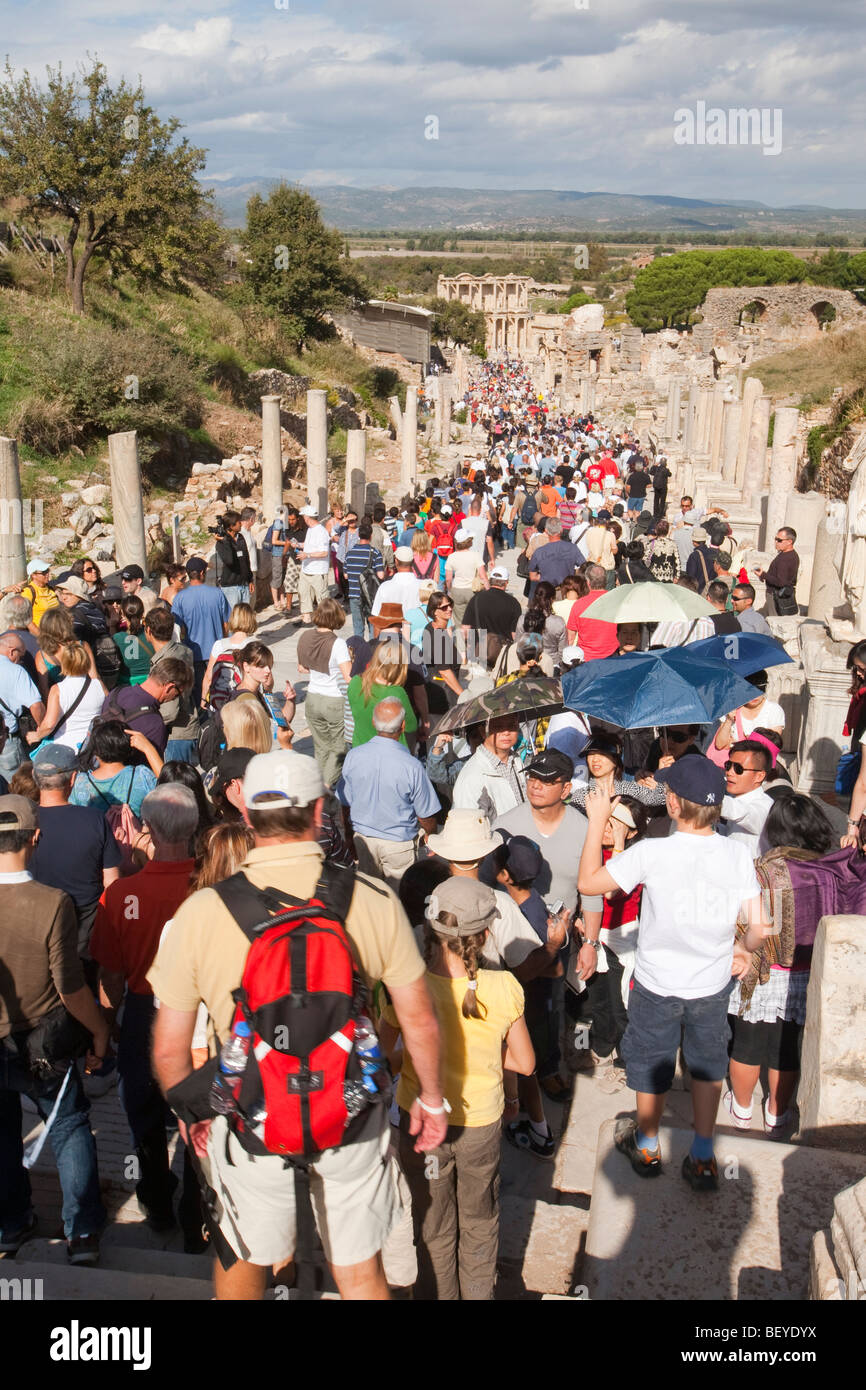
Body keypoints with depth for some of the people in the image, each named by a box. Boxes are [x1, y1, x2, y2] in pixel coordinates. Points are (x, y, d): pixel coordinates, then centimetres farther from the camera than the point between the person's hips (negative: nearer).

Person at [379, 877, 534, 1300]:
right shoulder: (504, 988, -21)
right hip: (482, 1122, 1)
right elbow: (525, 1063, -8)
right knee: (479, 1223, 26)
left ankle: (438, 1293, 39)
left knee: (433, 1227, 22)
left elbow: (381, 1059, -10)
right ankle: (479, 1292, 44)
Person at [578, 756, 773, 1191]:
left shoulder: (652, 853, -24)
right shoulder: (738, 853, -13)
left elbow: (587, 882, -15)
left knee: (651, 1067, 20)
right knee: (707, 1067, 23)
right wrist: (744, 950, 14)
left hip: (657, 986, -2)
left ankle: (647, 1148, 41)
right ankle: (702, 1159, 32)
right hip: (712, 986, 2)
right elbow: (759, 926, -8)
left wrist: (597, 821, -7)